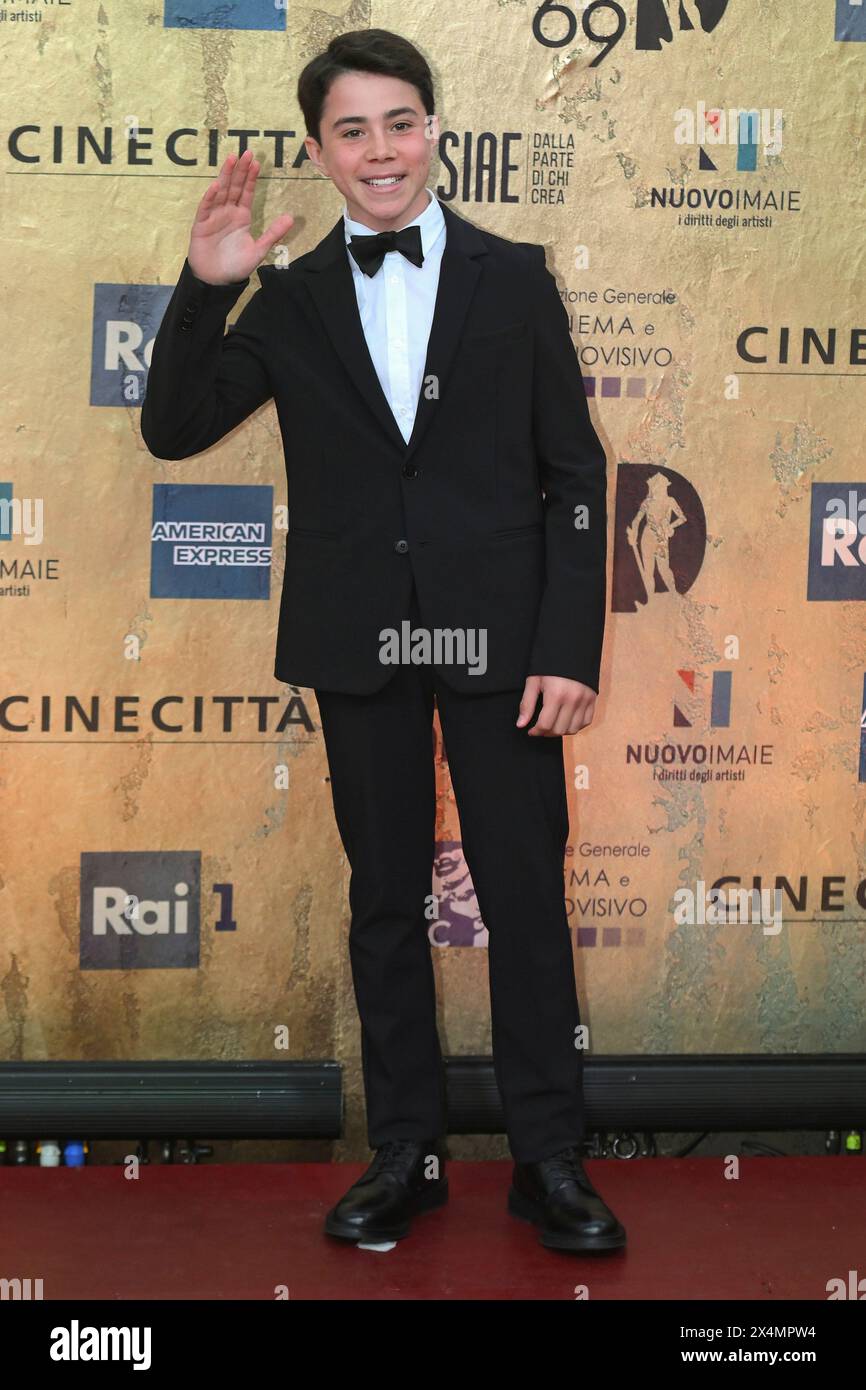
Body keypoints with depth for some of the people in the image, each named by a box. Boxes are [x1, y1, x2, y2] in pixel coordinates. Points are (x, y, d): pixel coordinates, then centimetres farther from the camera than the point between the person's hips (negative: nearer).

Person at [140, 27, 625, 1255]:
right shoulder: (294, 300, 8)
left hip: (497, 636, -2)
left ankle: (549, 1159, 15)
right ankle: (407, 1153, 23)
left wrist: (570, 647, -7)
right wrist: (204, 288, -11)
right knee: (386, 899, 10)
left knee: (527, 897, 2)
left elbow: (575, 473, 1)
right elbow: (173, 429, 3)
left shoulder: (513, 279, 4)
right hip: (359, 644, 2)